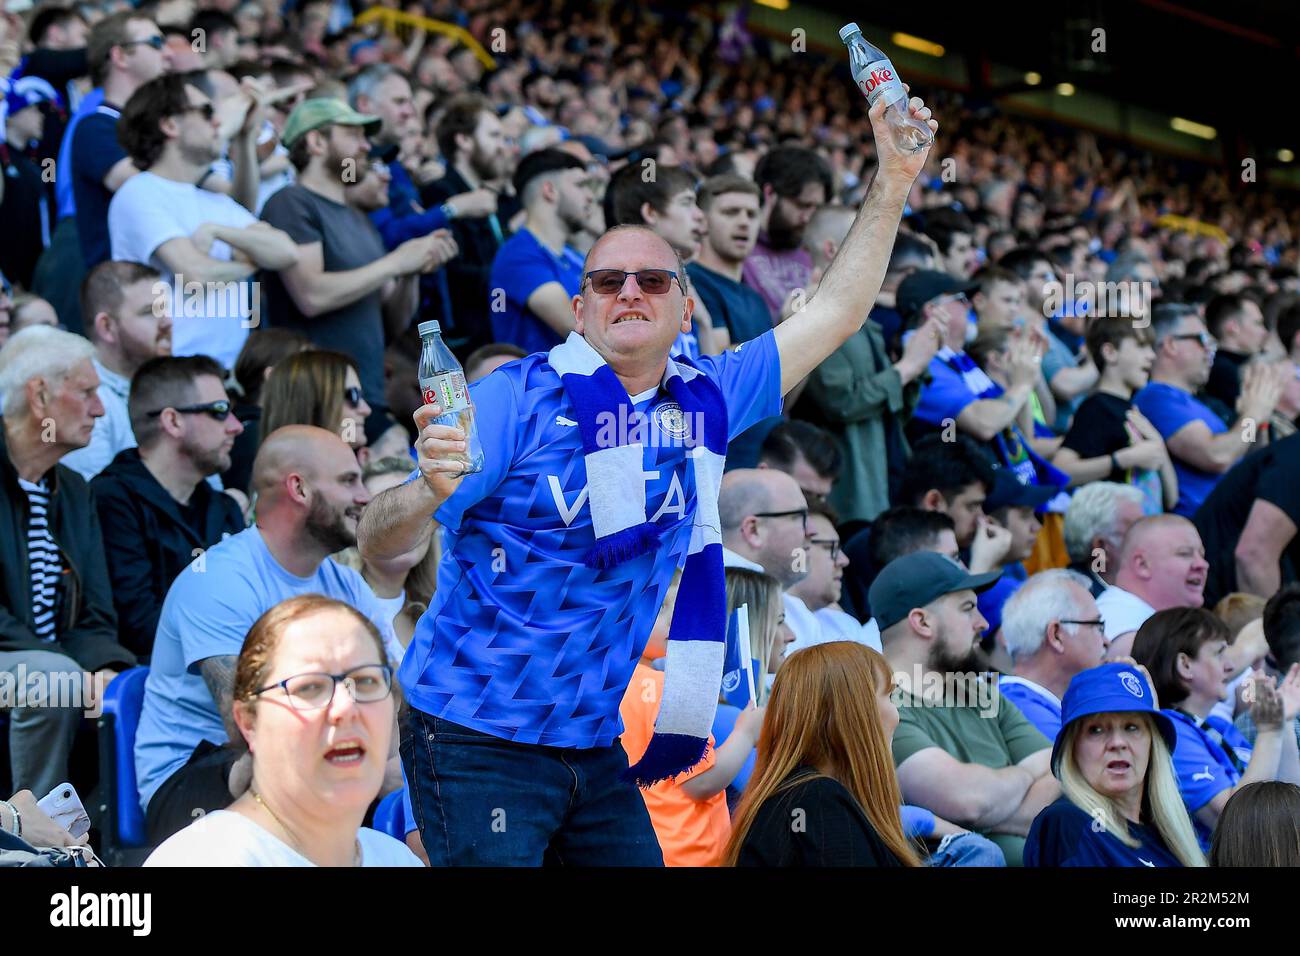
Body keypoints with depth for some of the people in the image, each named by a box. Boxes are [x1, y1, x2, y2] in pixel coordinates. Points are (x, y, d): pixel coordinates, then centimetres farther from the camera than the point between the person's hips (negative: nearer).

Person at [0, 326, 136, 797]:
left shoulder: (73, 491, 17)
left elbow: (95, 618, 11)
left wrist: (105, 668, -12)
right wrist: (64, 671, -25)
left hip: (54, 676, 7)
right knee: (56, 678, -34)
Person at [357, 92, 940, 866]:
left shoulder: (705, 401, 7)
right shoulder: (515, 400, -11)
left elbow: (834, 314, 14)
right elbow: (378, 542, -15)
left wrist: (893, 183, 8)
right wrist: (428, 492, -38)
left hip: (595, 739, 6)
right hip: (478, 737, -6)